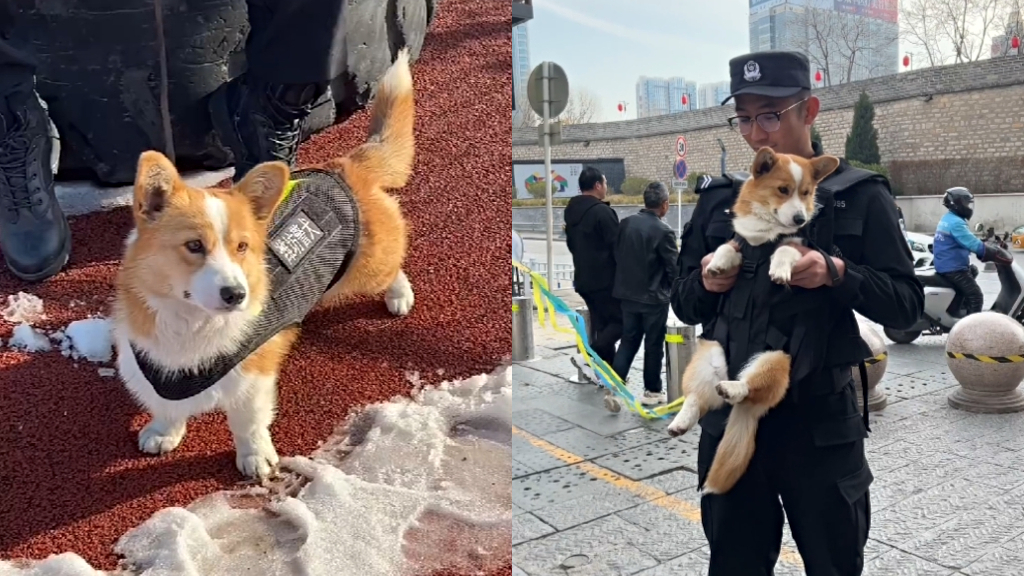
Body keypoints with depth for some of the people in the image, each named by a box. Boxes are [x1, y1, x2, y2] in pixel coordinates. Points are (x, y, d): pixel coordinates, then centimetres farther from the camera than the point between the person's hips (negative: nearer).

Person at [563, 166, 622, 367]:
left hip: (583, 278, 8)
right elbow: (617, 246, -17)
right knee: (621, 320, 1)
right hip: (605, 278, -8)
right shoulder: (602, 211, -17)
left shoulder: (571, 211, 9)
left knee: (600, 323, 14)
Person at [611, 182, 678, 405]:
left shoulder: (625, 224, -1)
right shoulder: (663, 231, -17)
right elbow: (674, 267, -12)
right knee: (653, 345, 8)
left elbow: (617, 255, 7)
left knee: (628, 341, 13)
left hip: (628, 293, 5)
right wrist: (674, 290, 7)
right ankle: (652, 391, 19)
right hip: (654, 296, -5)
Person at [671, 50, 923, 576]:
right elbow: (684, 304, 11)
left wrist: (837, 274, -21)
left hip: (819, 421, -3)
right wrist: (704, 285, -11)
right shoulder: (719, 199, 6)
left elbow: (906, 304, -4)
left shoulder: (859, 196, -3)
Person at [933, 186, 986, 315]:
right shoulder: (955, 222, -20)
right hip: (954, 268, -11)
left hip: (944, 266, 11)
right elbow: (972, 243, -27)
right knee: (976, 296, -11)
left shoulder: (946, 219, 13)